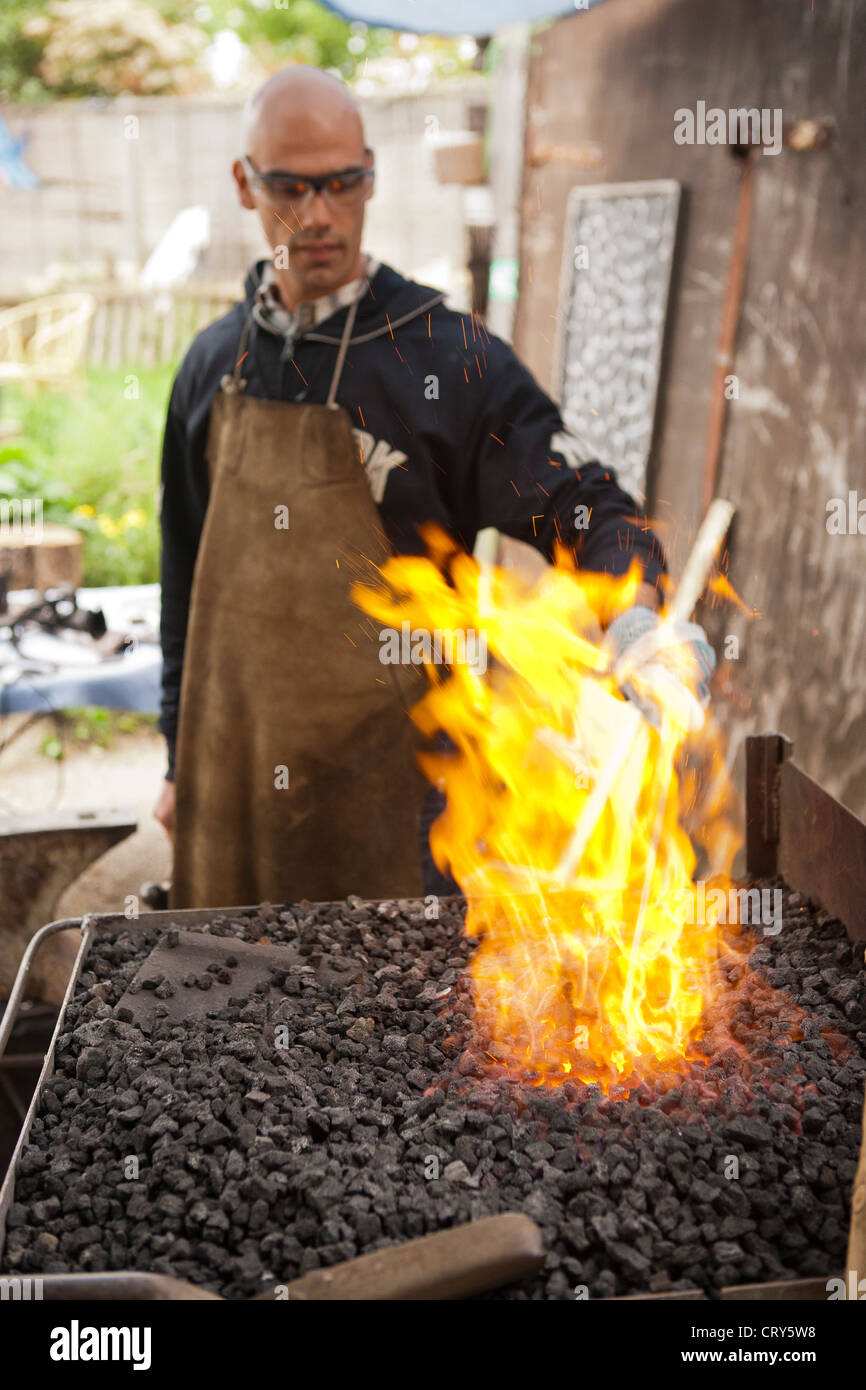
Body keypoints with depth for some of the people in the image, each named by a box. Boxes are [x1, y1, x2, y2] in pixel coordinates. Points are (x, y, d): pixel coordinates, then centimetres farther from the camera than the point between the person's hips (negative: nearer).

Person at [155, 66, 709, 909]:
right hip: (236, 767, 4)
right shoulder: (214, 364, 7)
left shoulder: (448, 356, -7)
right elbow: (188, 575, 13)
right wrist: (179, 760, 14)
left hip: (389, 768, -4)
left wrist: (638, 619, -30)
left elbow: (587, 509, -8)